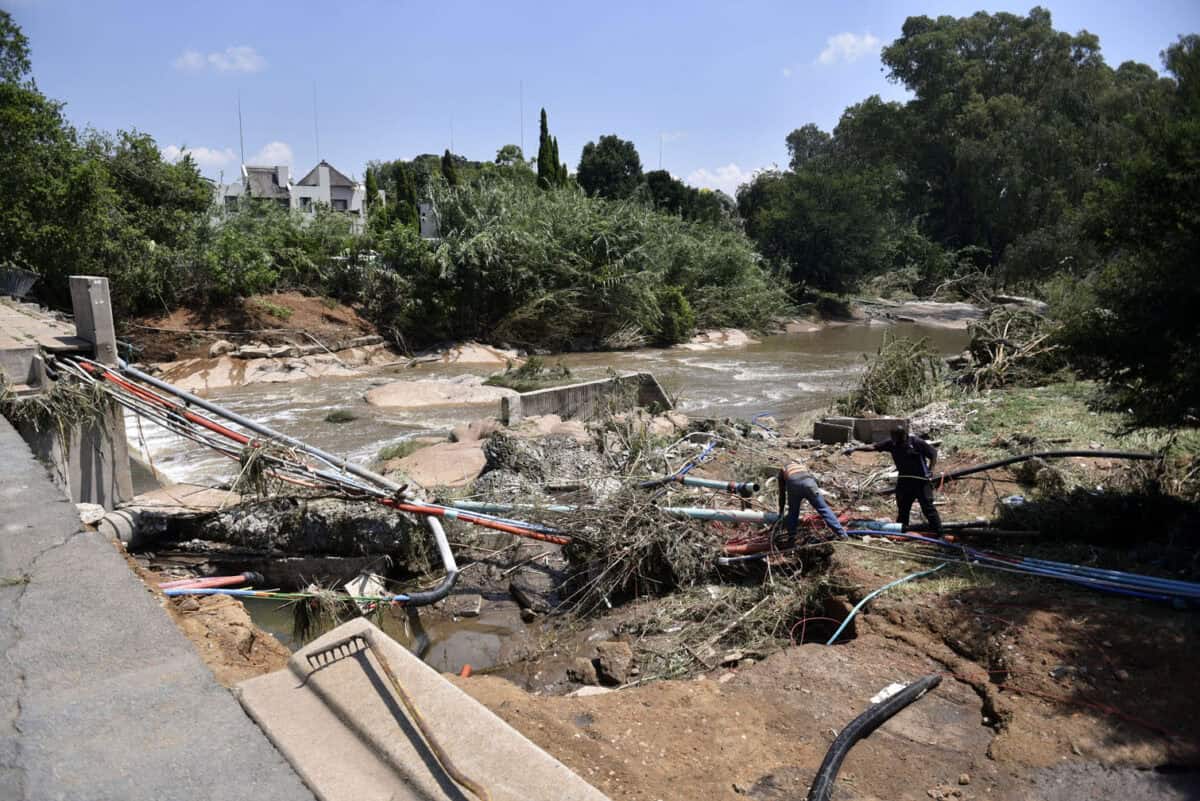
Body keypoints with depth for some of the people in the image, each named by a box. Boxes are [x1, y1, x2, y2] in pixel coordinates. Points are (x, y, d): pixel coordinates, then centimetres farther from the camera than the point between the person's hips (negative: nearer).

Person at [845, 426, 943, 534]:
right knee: (902, 508, 13)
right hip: (904, 480, 5)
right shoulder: (891, 443, -3)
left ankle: (939, 532, 1)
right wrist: (854, 449, -10)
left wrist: (930, 470, -12)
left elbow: (933, 453, -6)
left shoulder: (917, 442, -15)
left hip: (921, 480, -5)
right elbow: (873, 447, -3)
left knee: (928, 507, -6)